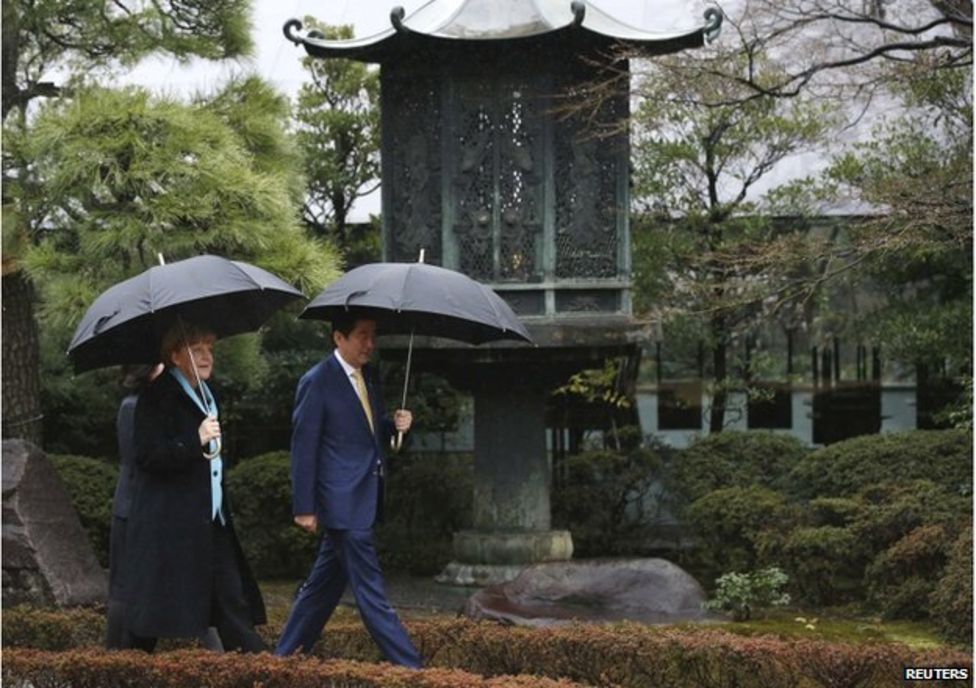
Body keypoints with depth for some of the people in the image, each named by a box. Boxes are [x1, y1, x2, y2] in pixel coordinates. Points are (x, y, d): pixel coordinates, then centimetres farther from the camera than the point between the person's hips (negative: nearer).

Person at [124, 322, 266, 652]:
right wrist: (196, 441, -28)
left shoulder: (206, 395, 17)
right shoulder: (157, 397, -10)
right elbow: (148, 455, -20)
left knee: (233, 601, 4)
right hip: (171, 523, -8)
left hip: (212, 521, 8)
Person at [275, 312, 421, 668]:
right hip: (342, 501, -8)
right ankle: (409, 665, -4)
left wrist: (394, 424, -1)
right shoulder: (317, 382, -12)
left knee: (325, 582, 15)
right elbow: (303, 448, -11)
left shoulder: (367, 378, 12)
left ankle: (286, 653, 26)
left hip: (364, 498, 8)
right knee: (369, 589, -5)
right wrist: (304, 507, -12)